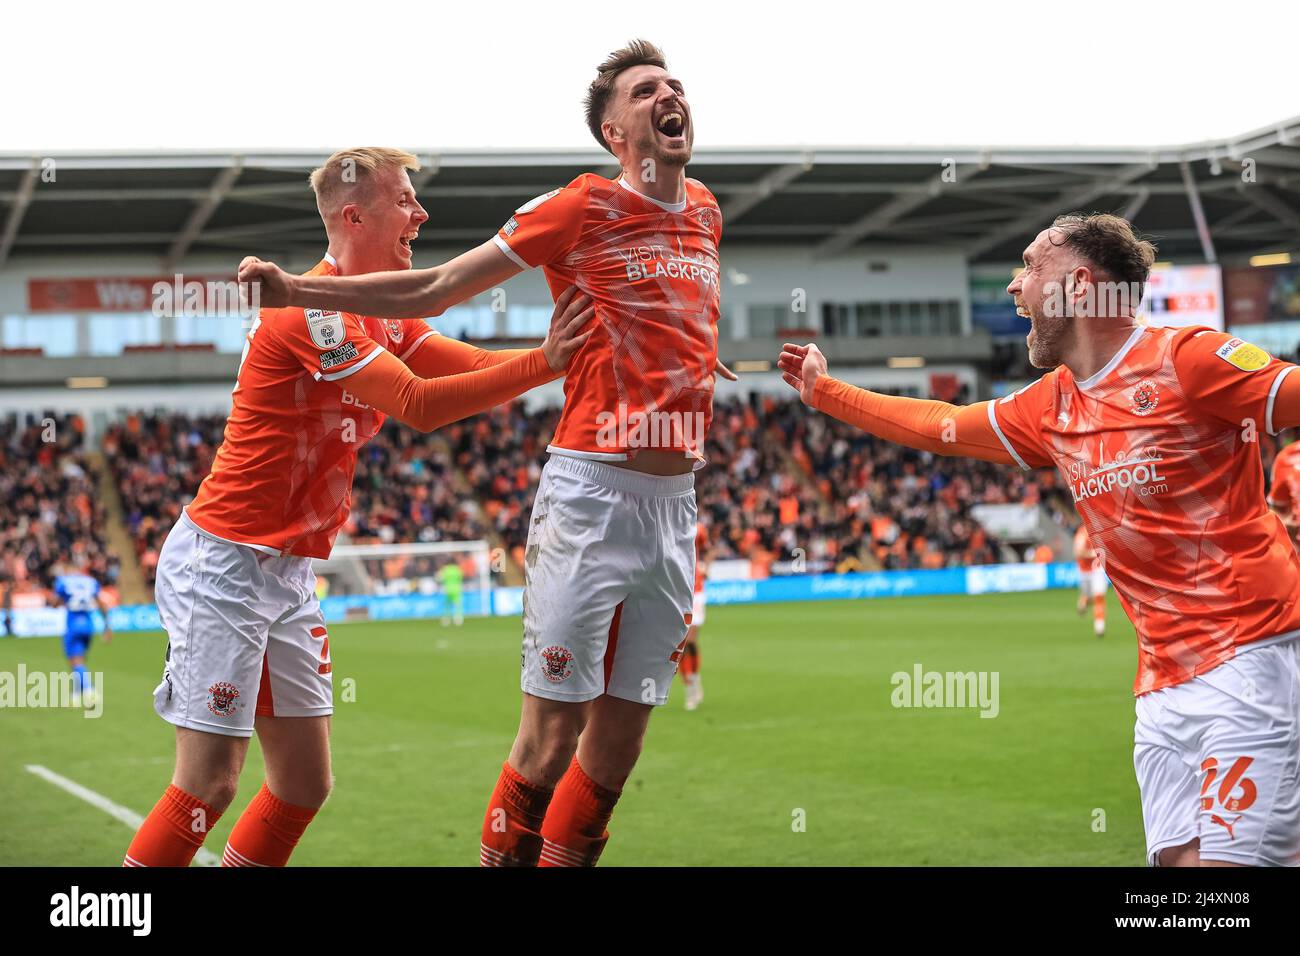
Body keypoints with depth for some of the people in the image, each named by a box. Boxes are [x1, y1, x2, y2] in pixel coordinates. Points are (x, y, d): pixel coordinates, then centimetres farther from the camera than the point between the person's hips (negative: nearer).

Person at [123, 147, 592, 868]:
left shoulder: (380, 313, 15)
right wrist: (544, 362, -23)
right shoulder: (312, 307, -16)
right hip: (224, 562, -10)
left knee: (306, 782, 8)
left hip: (289, 573, 10)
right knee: (209, 786, -11)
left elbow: (475, 366, 5)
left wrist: (556, 353, -10)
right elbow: (419, 404, -22)